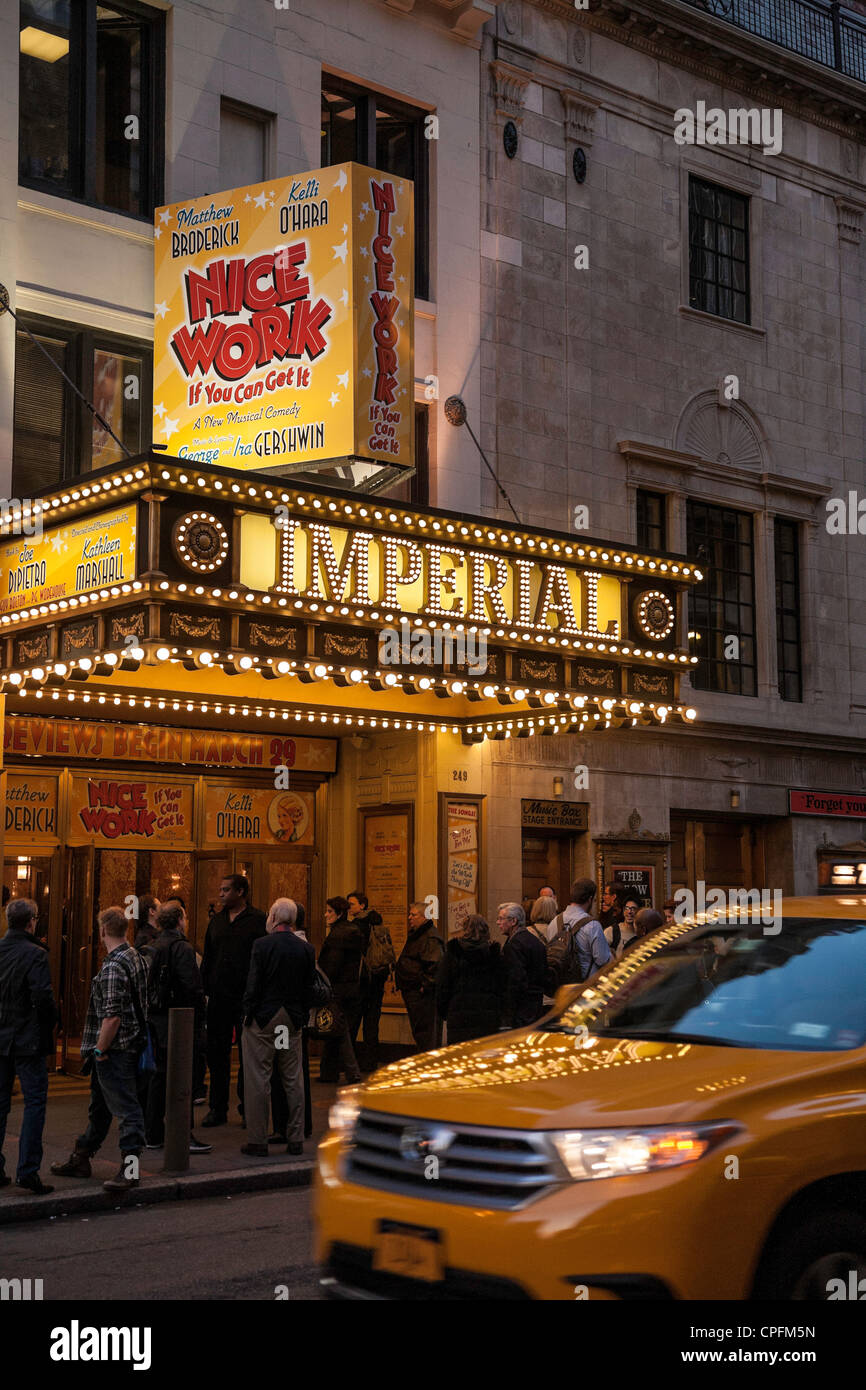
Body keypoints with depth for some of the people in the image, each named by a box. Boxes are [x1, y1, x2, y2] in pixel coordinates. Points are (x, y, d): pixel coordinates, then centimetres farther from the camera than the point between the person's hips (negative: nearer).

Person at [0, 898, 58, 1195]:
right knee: (34, 1103, 0)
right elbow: (43, 997, -21)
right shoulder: (34, 954, -15)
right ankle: (27, 1172, -4)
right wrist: (50, 1021, -4)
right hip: (28, 1041, -6)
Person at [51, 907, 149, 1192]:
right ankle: (80, 1159, 31)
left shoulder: (114, 966, -20)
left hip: (115, 1050, -10)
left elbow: (112, 1016, -24)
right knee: (99, 1105, 19)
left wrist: (99, 1050, -15)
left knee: (125, 1106, -7)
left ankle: (130, 1168, -5)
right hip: (129, 1045, 10)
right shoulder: (134, 957, 10)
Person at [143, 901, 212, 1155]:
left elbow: (149, 985, 12)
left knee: (160, 1074, 14)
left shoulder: (154, 947, 9)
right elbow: (192, 988, -19)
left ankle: (153, 1134, 19)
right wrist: (199, 1019, -10)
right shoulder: (181, 948, -14)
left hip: (156, 1018, 8)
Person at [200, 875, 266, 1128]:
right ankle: (218, 1109, 14)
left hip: (246, 998, -5)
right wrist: (204, 990, 7)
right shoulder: (216, 920, 12)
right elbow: (207, 958, 16)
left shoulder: (257, 920, -5)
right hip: (219, 998, 5)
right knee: (217, 1053, 7)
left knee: (247, 1055, 3)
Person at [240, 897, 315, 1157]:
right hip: (293, 1021, 4)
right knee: (293, 1081, 10)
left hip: (263, 1019, -4)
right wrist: (302, 1016, 13)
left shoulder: (262, 945, -11)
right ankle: (296, 1140, 13)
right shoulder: (306, 949, 2)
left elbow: (253, 984, -11)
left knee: (258, 1081, 1)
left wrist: (248, 1014, -2)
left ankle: (257, 1141, 3)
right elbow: (309, 988, 5)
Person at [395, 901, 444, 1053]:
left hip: (421, 993, -11)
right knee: (418, 1030, 16)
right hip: (411, 992, 11)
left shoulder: (431, 939, -16)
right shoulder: (414, 935, 18)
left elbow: (434, 966, -25)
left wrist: (425, 986, -22)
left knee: (424, 1031, -8)